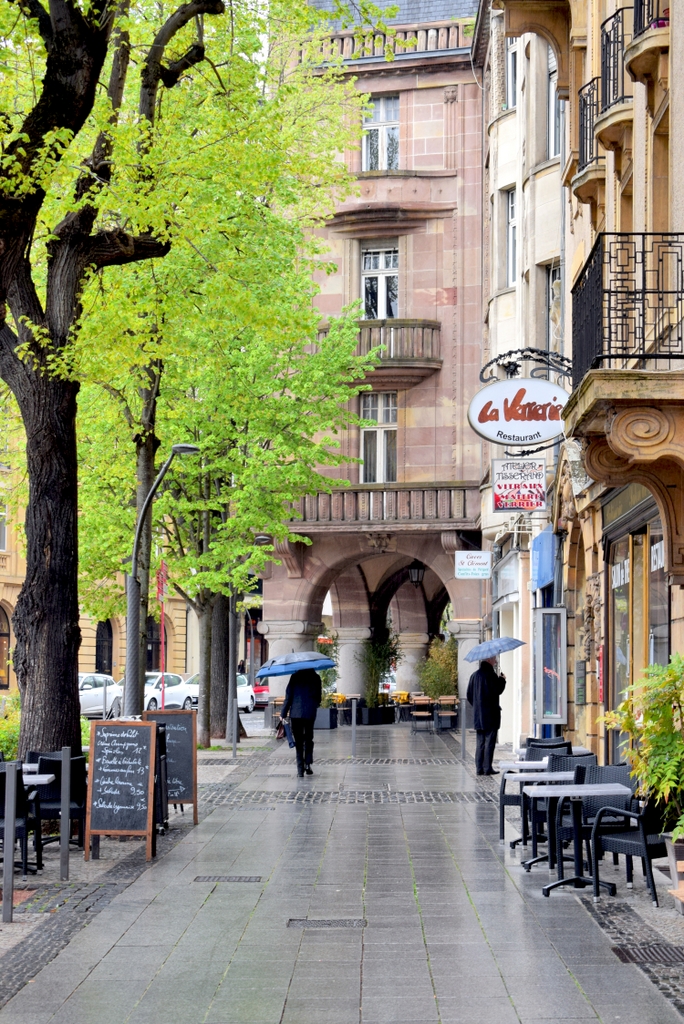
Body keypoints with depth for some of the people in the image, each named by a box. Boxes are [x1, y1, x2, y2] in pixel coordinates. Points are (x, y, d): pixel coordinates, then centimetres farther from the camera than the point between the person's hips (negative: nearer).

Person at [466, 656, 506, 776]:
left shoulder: (474, 675, 10)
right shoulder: (490, 674, -13)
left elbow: (469, 695, 13)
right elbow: (498, 690, -16)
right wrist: (502, 679, 1)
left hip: (478, 715, 7)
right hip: (490, 714, -7)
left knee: (480, 742, 10)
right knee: (490, 741, -4)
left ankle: (479, 768, 9)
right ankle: (487, 768, -5)